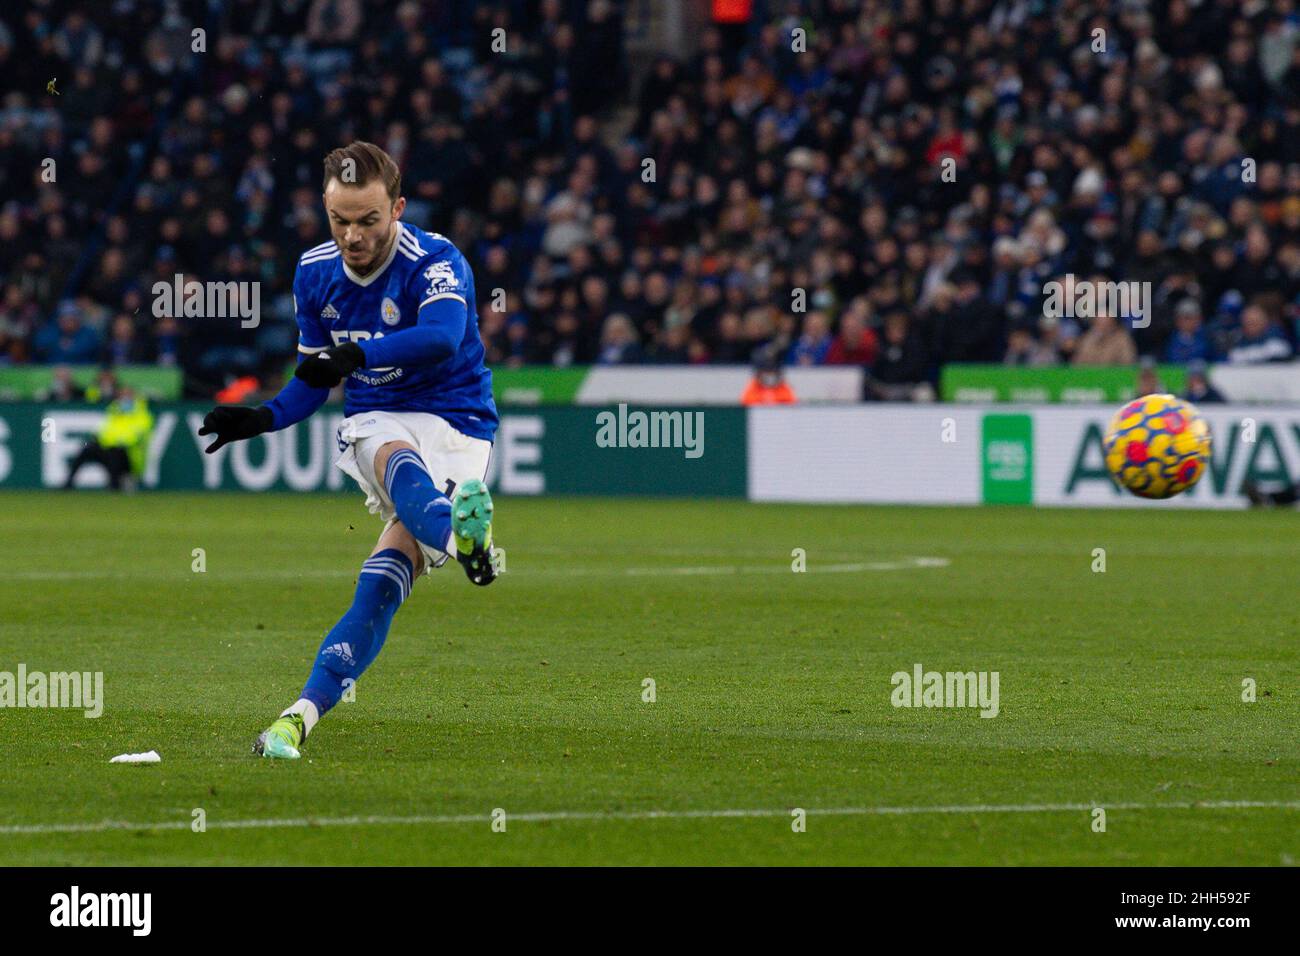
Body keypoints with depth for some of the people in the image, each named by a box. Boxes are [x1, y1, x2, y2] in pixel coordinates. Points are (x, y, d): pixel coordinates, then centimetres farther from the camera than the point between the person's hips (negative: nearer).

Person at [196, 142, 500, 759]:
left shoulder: (436, 263, -13)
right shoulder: (315, 272, 8)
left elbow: (442, 337, -36)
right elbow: (315, 379, 21)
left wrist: (356, 354, -50)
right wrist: (264, 418, 0)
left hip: (453, 424, -3)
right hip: (372, 425, 3)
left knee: (383, 581, -23)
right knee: (396, 460, -38)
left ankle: (303, 713, -31)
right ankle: (463, 538, -72)